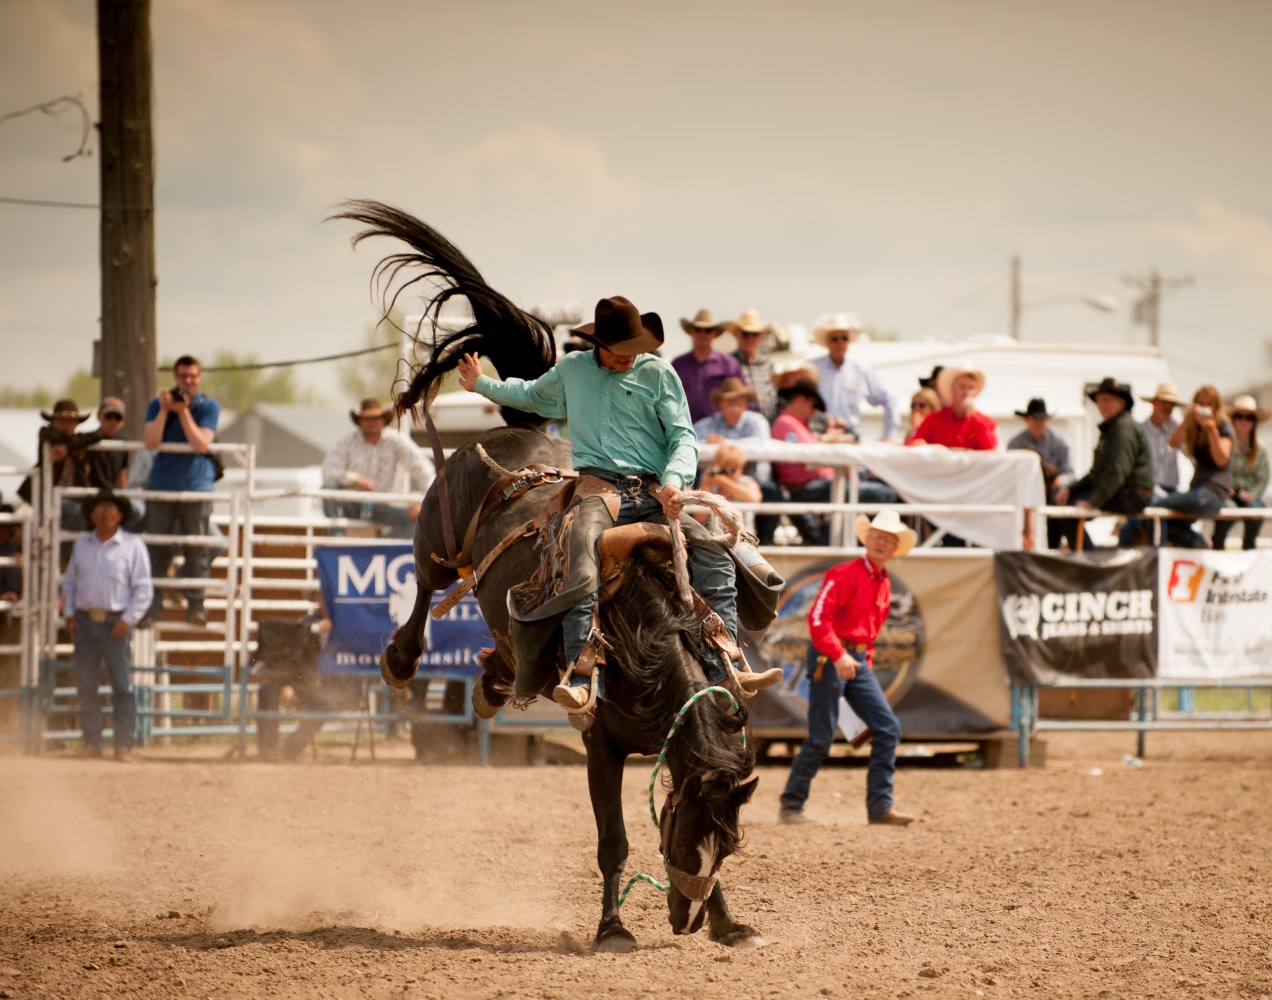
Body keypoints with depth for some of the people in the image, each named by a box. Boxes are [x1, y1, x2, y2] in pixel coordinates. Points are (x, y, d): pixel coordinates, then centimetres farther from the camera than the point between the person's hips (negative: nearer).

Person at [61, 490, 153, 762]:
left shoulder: (133, 546, -2)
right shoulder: (81, 545, 10)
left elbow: (143, 589, -3)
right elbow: (69, 581, 17)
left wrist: (128, 620, -11)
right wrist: (69, 614, 6)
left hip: (116, 624, -4)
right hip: (84, 622, 4)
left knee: (122, 686, -6)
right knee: (86, 685, 5)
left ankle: (124, 746, -5)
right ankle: (91, 743, 12)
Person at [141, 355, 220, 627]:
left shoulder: (209, 407, 1)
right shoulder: (158, 405, 7)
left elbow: (201, 444, -12)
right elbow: (150, 442, -6)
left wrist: (183, 411, -15)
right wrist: (165, 410, -14)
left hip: (197, 485, -1)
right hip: (161, 486, 1)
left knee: (197, 549, -2)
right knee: (157, 549, 0)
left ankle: (196, 604, 2)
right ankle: (153, 604, 3)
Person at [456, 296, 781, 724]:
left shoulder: (658, 374, 9)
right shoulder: (572, 370, 16)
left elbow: (684, 437, 2)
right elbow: (533, 395, 39)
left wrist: (674, 481, -16)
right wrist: (482, 384, 40)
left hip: (652, 492, 1)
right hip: (598, 487, -1)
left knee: (714, 556, -19)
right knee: (582, 574, -30)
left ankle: (724, 670, -22)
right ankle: (580, 681, -42)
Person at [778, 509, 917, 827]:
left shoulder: (884, 585, 15)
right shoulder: (846, 574, -11)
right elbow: (817, 616, -19)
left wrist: (866, 663, 15)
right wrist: (838, 655, -25)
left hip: (859, 661, 8)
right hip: (828, 658, -8)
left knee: (888, 728, 0)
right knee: (821, 737, -6)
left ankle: (880, 807, 2)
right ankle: (790, 806, 5)